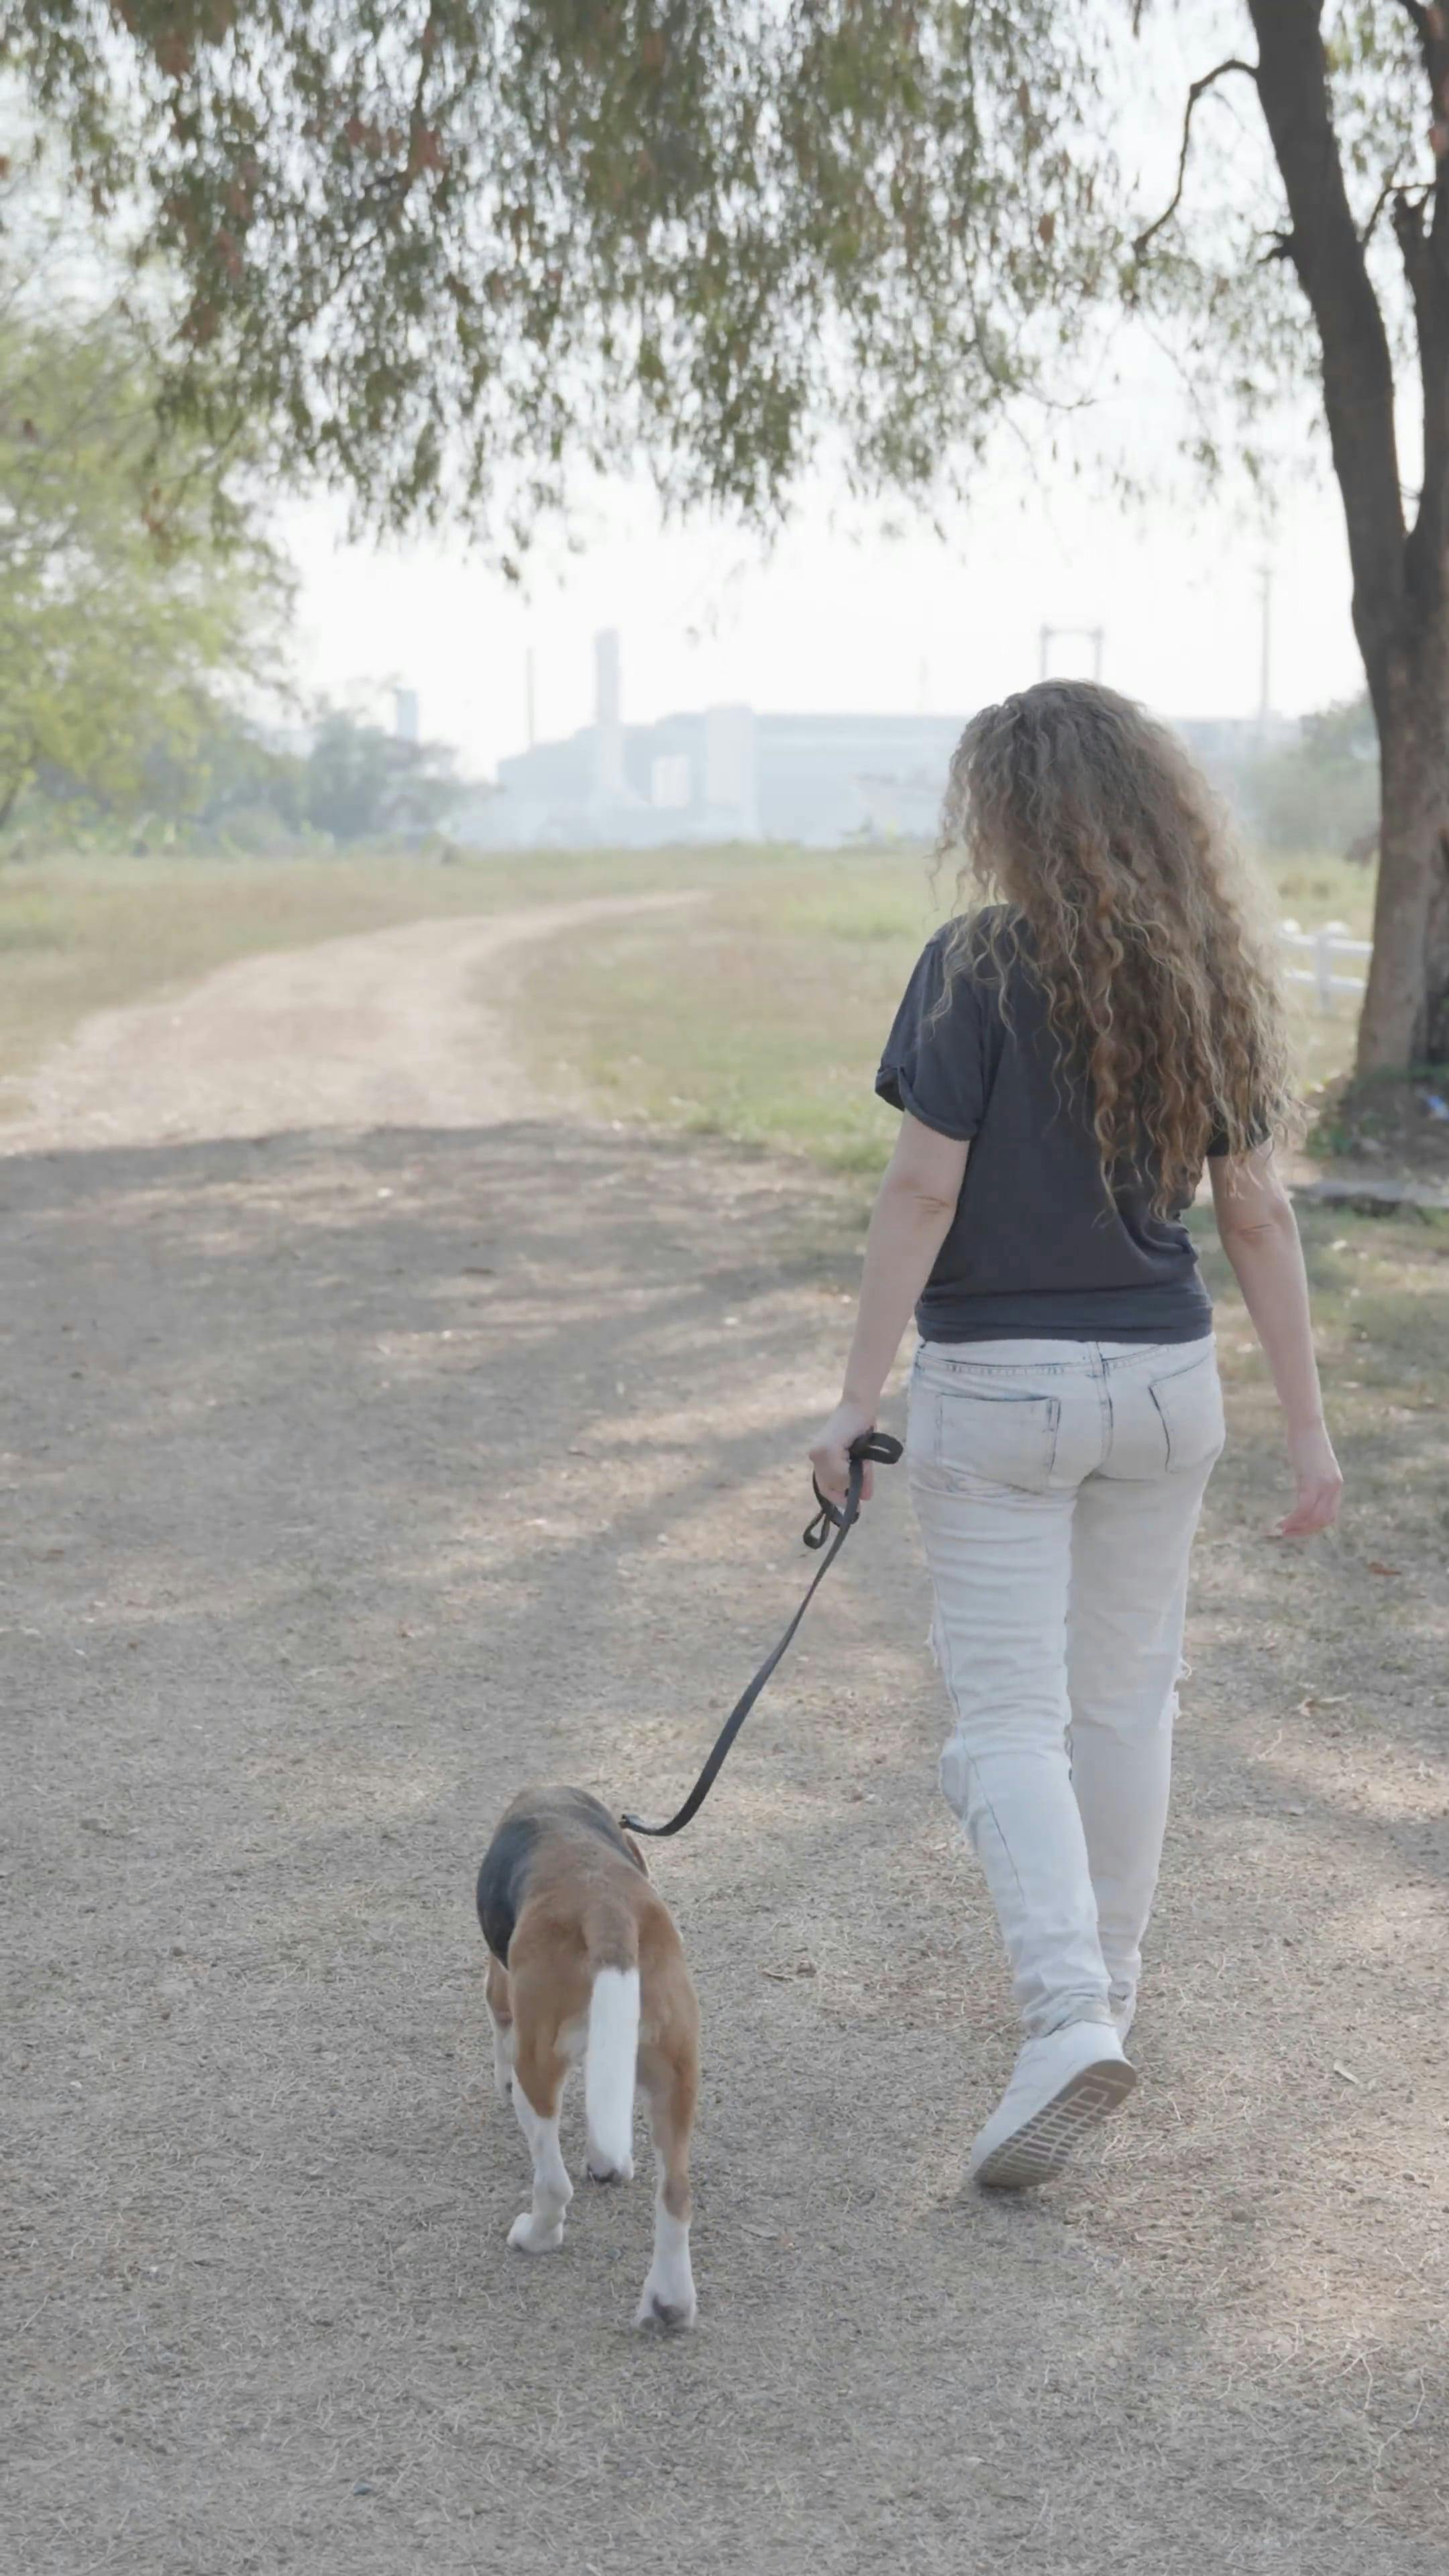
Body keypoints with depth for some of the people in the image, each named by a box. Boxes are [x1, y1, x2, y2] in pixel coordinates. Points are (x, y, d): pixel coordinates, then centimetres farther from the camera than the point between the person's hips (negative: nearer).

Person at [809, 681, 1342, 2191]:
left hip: (998, 1386, -5)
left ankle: (1068, 2015, -13)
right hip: (1164, 1381, 5)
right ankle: (1106, 1983, 32)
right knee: (1125, 1694, 18)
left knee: (1009, 1717, 1)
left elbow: (924, 1189, -16)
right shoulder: (1206, 979, 2)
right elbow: (1257, 1214, 3)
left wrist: (855, 1399, -11)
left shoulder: (980, 967, -13)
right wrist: (1308, 1429, 7)